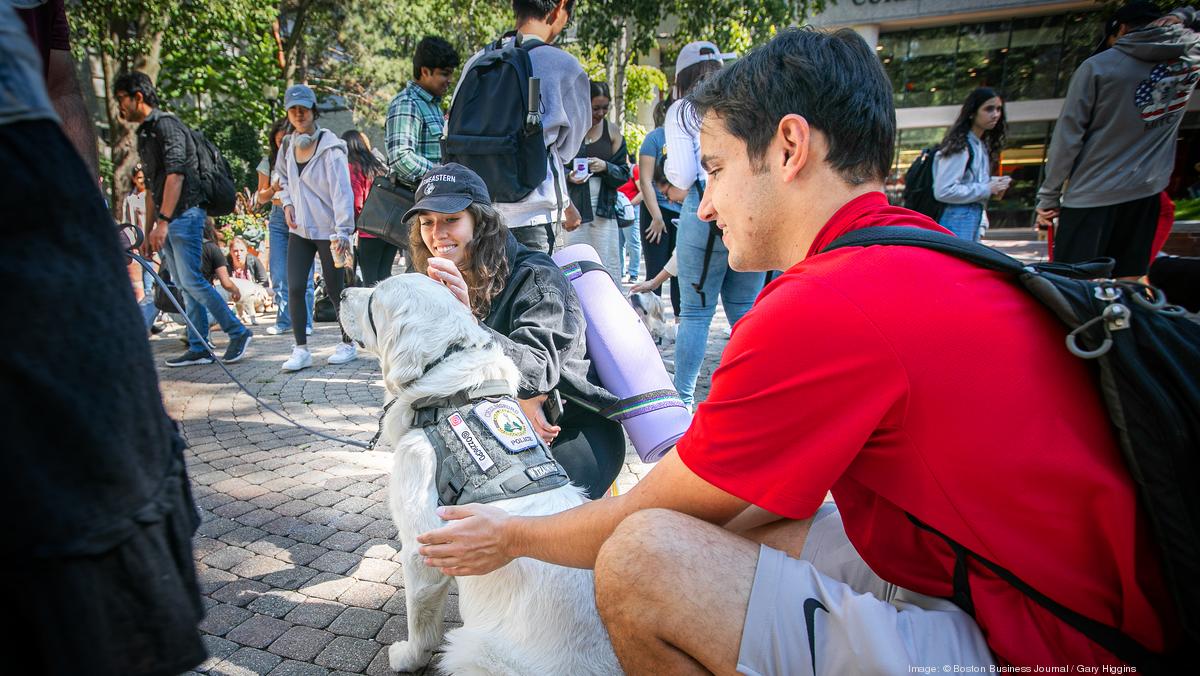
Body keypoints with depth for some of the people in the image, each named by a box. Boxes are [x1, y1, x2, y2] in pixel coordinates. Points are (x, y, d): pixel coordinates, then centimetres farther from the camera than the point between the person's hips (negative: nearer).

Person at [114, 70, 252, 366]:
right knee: (185, 286, 7)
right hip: (167, 221, 10)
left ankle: (238, 332, -2)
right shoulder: (145, 133, 21)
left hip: (184, 215, -10)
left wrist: (163, 222, -24)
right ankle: (198, 349, 9)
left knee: (191, 281, -13)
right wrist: (149, 228, 23)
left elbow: (175, 175, -19)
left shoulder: (166, 125, -8)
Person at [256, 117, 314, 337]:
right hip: (278, 219, 3)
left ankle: (305, 323, 2)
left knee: (303, 274, -5)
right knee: (278, 275, 1)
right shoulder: (269, 163, 9)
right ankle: (283, 321, 11)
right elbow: (260, 197, 11)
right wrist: (274, 189, -8)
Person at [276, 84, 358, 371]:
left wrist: (342, 232, -26)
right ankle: (301, 350, 7)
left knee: (335, 290, 4)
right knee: (294, 288, -1)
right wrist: (287, 203, 6)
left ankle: (348, 344, 21)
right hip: (299, 230, 6)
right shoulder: (288, 146, 7)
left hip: (327, 231, -5)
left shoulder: (330, 148, -12)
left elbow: (342, 191, -19)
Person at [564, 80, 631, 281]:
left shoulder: (612, 131, 10)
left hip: (604, 209, 2)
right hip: (573, 209, -2)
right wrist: (568, 175, -16)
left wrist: (605, 167, -11)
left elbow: (624, 173, 9)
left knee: (609, 268, 1)